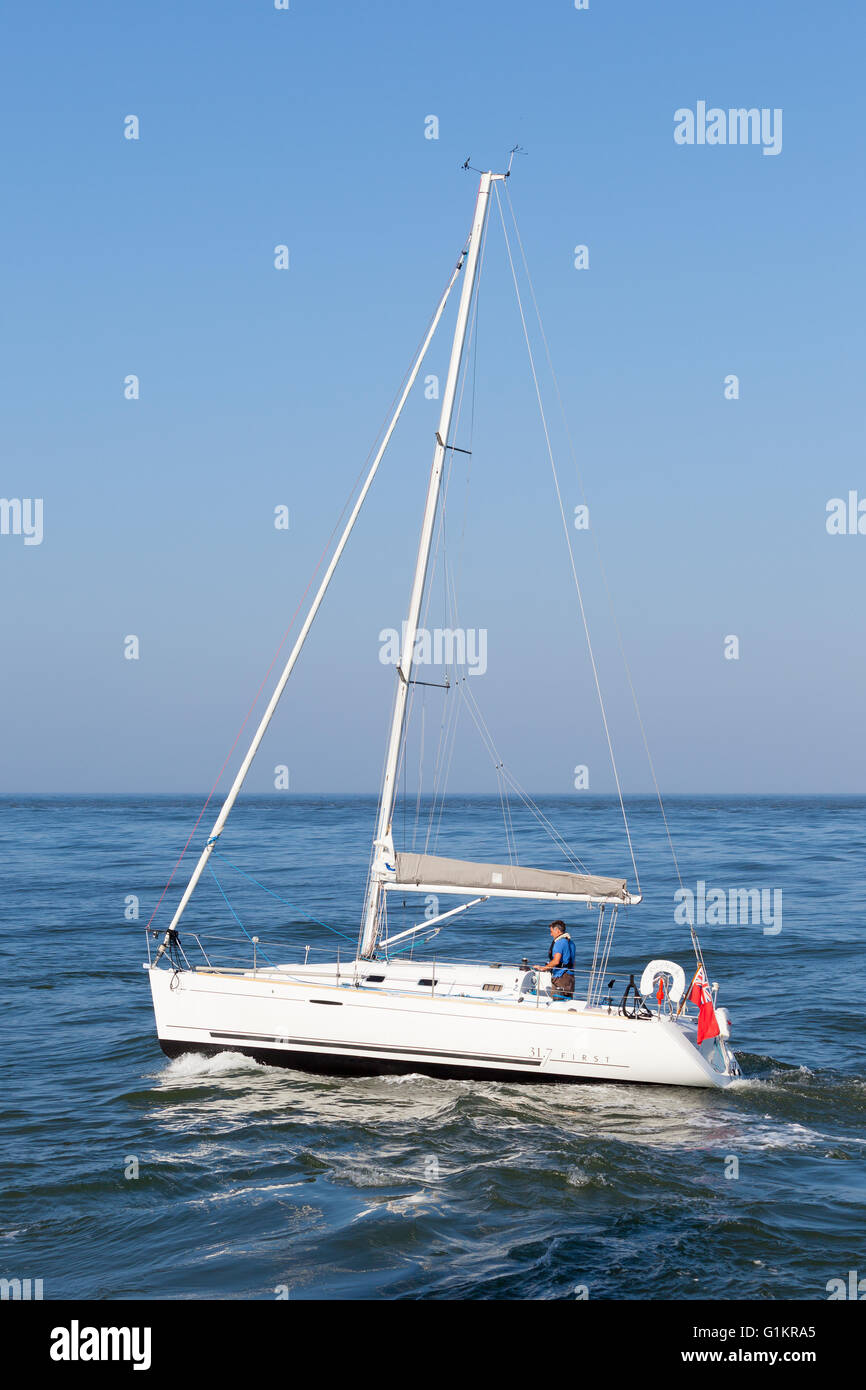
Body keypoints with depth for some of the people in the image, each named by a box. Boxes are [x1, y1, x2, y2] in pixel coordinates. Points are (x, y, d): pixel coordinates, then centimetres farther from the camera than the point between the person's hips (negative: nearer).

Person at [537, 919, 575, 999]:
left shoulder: (559, 942, -12)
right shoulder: (570, 942, 16)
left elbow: (556, 961, -24)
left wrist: (543, 968, -15)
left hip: (560, 977, -9)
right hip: (570, 977, 9)